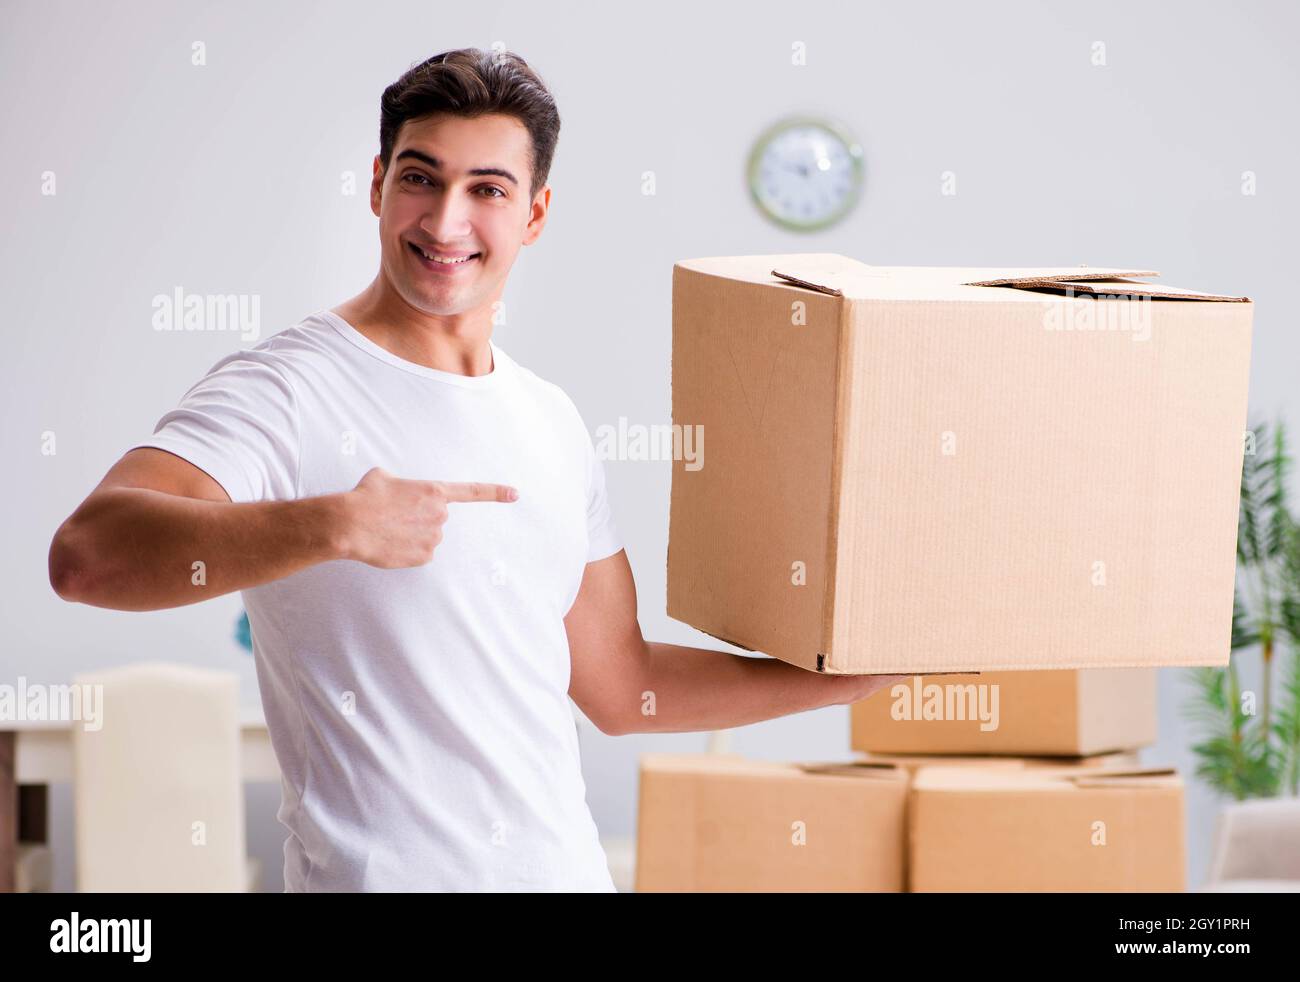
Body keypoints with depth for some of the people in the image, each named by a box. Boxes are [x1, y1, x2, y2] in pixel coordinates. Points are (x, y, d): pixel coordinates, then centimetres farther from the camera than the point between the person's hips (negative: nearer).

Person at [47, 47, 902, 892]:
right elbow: (86, 555, -27)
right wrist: (334, 526, -37)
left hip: (568, 867, 6)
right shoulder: (286, 391, -12)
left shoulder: (553, 423, 10)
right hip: (382, 871, -6)